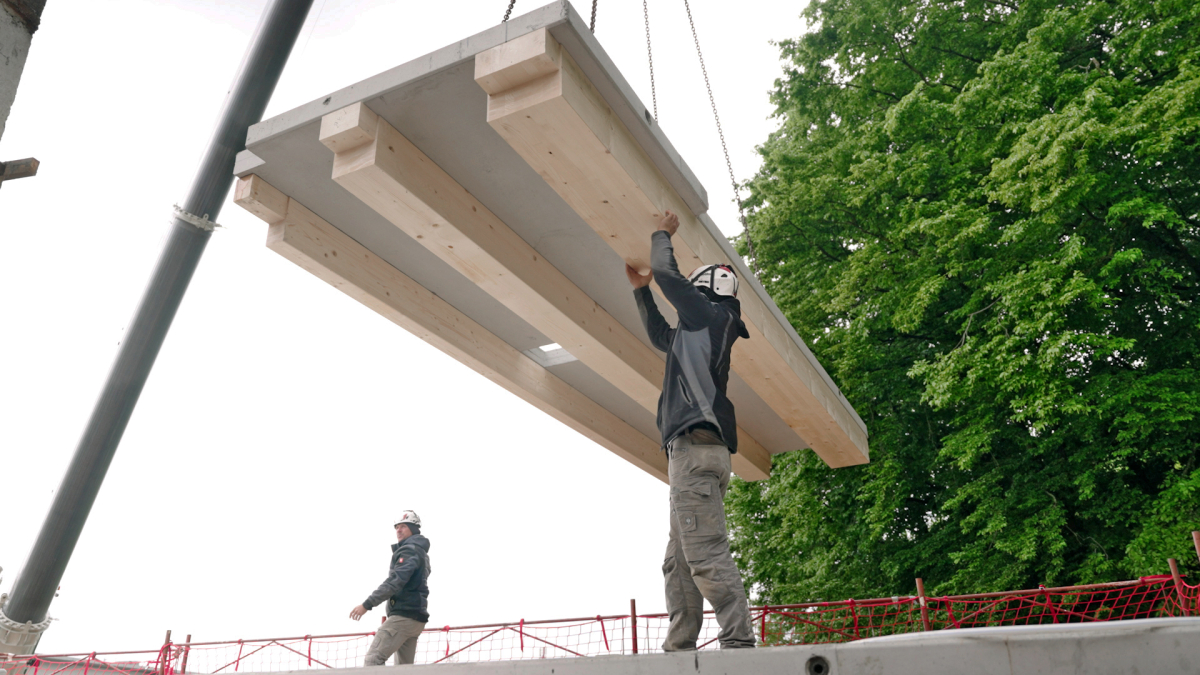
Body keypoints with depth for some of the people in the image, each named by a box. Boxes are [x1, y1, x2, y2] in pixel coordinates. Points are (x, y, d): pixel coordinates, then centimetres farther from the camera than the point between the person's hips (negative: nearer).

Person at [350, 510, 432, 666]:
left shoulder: (409, 550, -9)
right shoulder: (422, 553, 23)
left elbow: (395, 581, -22)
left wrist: (367, 604, -25)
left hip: (404, 615, -10)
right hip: (416, 617, 10)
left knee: (373, 659, -15)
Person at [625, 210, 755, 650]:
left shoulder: (711, 315, 2)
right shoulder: (698, 333, 28)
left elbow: (667, 272, 2)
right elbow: (659, 336, 43)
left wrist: (662, 234, 20)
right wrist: (640, 290, 42)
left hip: (696, 445, -11)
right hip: (694, 450, 11)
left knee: (706, 554, -15)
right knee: (679, 560, 8)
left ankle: (739, 644, -16)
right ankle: (678, 648, 9)